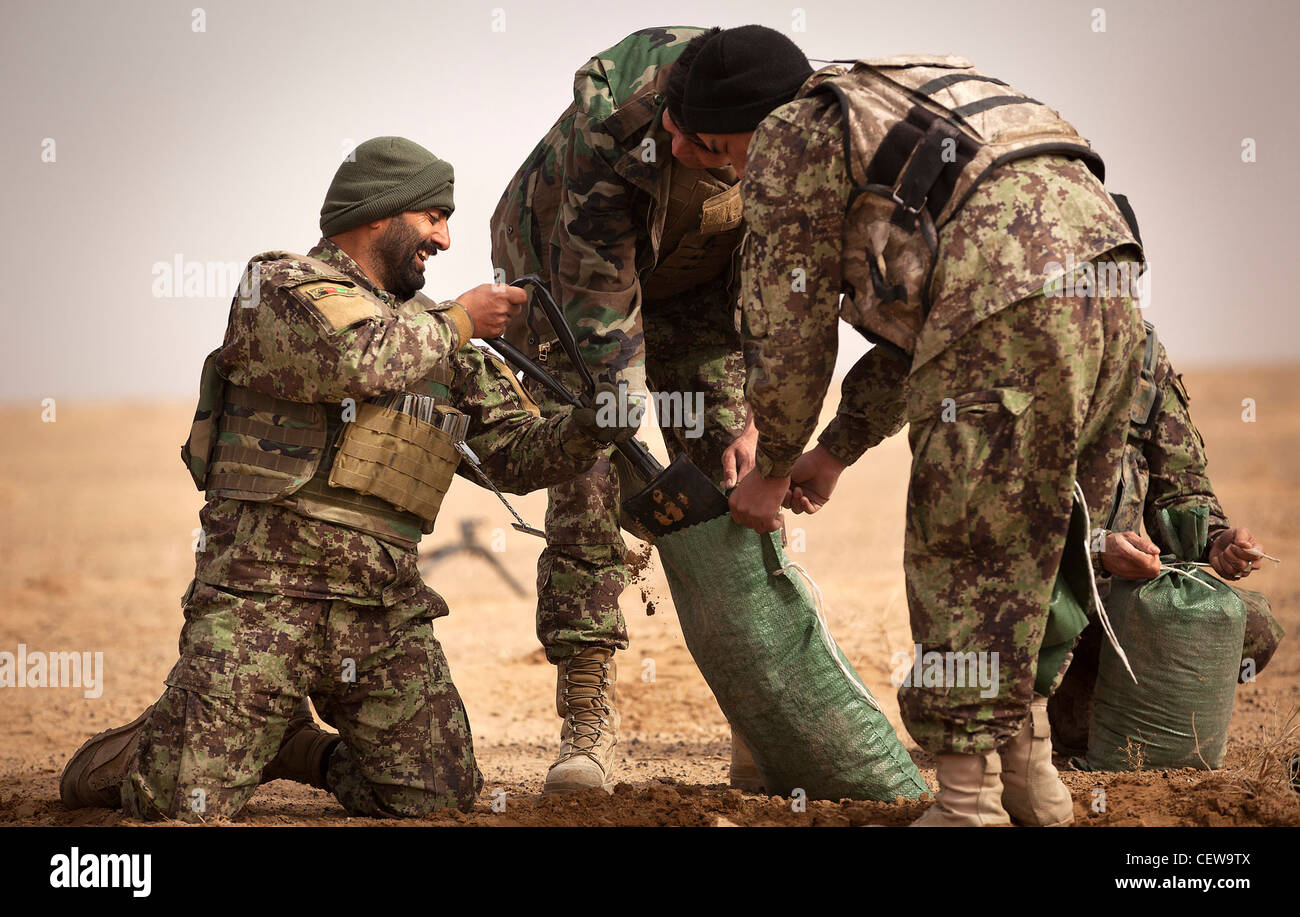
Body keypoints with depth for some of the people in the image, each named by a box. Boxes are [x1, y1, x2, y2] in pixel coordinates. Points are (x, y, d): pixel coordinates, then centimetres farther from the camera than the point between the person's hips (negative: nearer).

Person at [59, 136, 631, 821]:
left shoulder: (432, 332, 20)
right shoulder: (283, 285, 0)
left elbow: (517, 455, 16)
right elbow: (353, 358, -21)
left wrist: (594, 423, -3)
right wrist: (457, 322, -6)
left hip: (387, 606, 6)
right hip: (265, 590, -6)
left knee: (438, 797, -3)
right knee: (186, 807, -13)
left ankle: (296, 747, 23)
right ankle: (136, 755, 22)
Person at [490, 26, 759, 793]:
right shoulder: (611, 105, -39)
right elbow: (598, 296, -36)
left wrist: (748, 420, -20)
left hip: (694, 281, 3)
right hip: (569, 262, -3)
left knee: (734, 482, -7)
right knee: (588, 478, -17)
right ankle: (588, 721, -15)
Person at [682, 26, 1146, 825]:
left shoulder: (790, 138, 8)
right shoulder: (898, 111, 34)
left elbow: (793, 329, 9)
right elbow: (919, 316, 37)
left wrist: (772, 470, 22)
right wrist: (838, 452, 39)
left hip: (1014, 303, -9)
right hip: (1109, 286, 9)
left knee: (960, 558, -2)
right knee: (1031, 549, 18)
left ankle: (970, 804, -3)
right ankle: (1032, 784, 23)